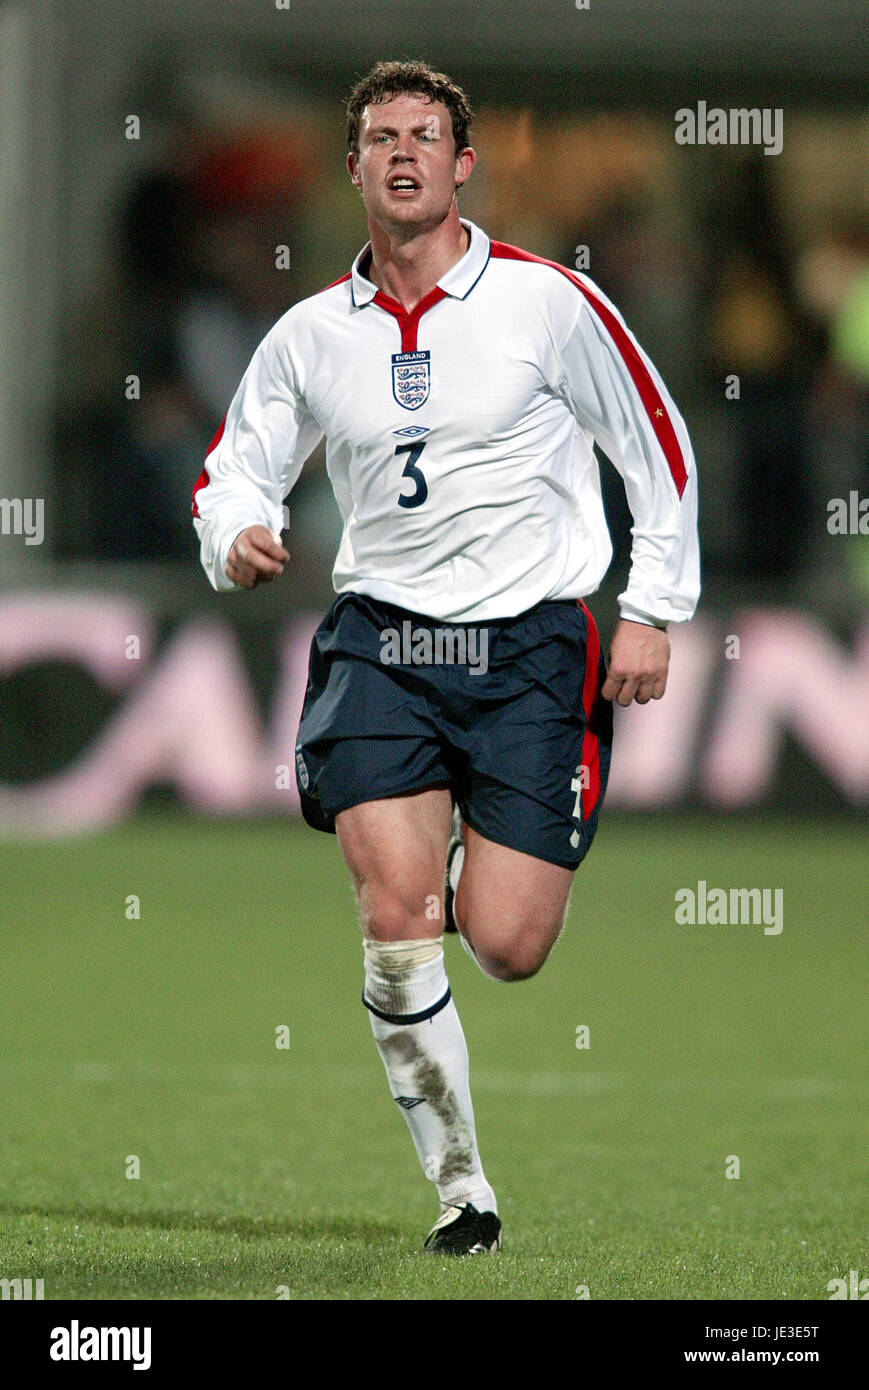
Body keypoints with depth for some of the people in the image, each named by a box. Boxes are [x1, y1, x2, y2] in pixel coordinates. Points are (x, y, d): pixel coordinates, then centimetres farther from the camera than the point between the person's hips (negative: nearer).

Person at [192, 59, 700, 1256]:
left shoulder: (549, 301, -2)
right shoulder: (310, 334, 6)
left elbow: (659, 448, 6)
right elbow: (234, 471, 15)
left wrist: (654, 613, 2)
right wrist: (236, 536, -9)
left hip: (532, 642, -2)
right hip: (382, 640, 2)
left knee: (505, 947, -9)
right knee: (396, 921, -16)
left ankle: (491, 865, 30)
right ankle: (461, 1188, -2)